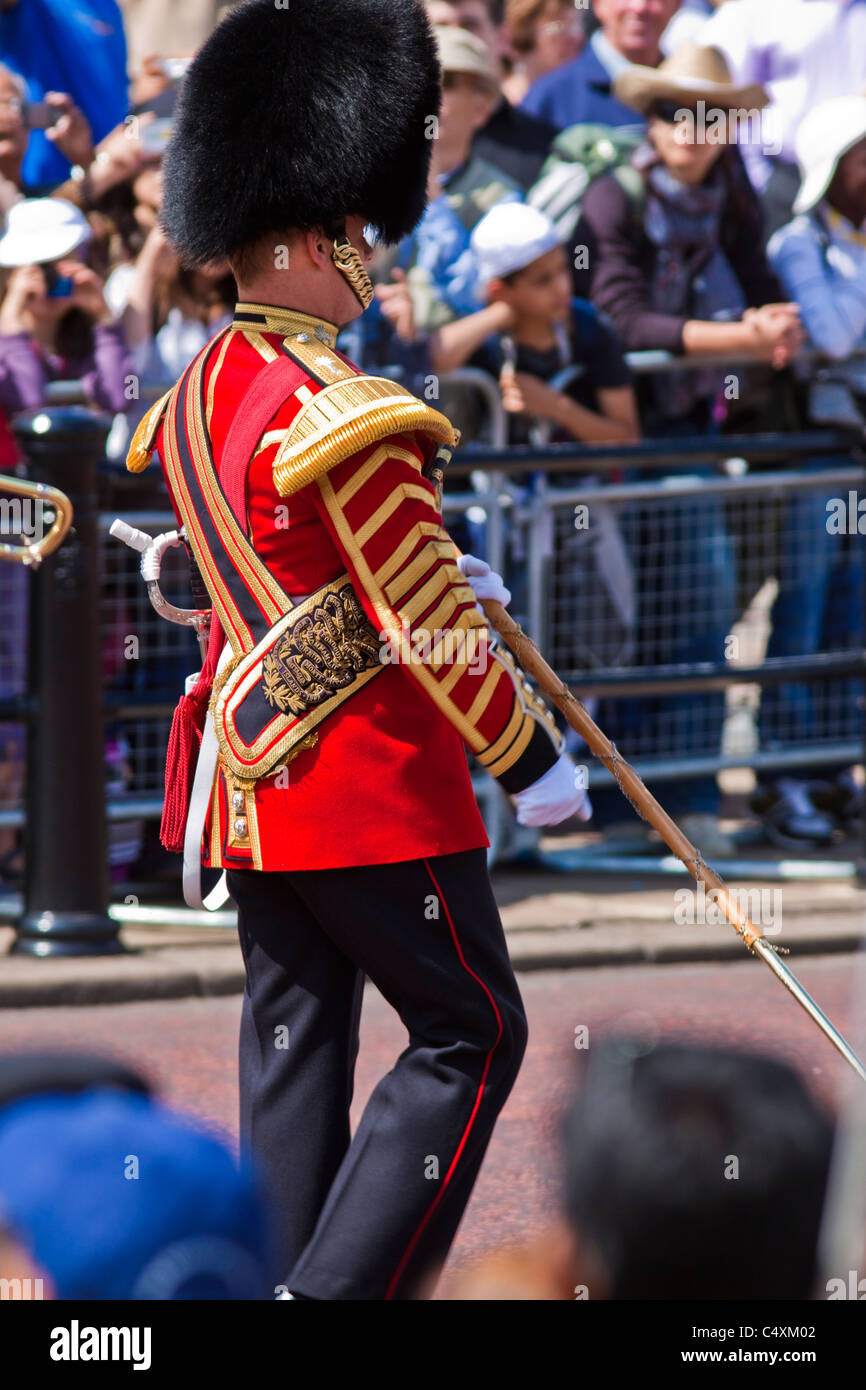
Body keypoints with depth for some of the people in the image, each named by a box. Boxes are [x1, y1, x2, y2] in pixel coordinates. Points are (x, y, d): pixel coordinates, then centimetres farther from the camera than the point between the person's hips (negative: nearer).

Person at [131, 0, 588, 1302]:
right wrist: (536, 764, -8)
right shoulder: (341, 415, -20)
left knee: (294, 1038, 13)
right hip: (370, 776, -9)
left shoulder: (198, 396, 8)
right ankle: (343, 1287, -8)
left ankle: (284, 1274, 16)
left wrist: (435, 575, 20)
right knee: (468, 1034, -1)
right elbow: (427, 626, -17)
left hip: (252, 774, 9)